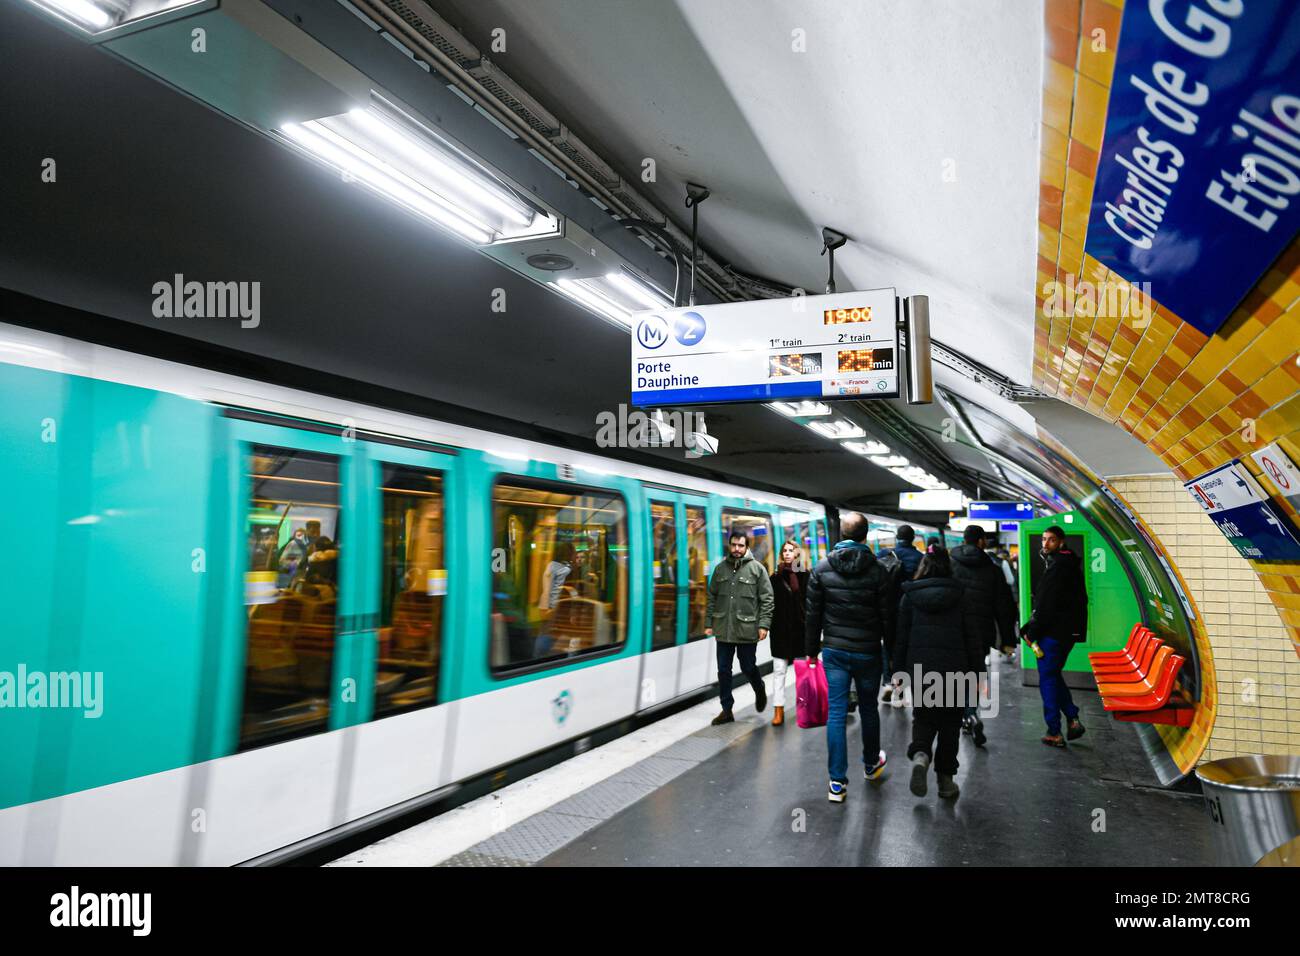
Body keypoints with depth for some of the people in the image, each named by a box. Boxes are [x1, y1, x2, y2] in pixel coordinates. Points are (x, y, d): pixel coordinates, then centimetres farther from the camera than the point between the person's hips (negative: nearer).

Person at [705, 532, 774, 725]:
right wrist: (709, 623, 8)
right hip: (723, 629, 3)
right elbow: (712, 598, 13)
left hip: (747, 630, -3)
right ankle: (727, 710, 18)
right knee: (723, 671, 6)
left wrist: (764, 624, -11)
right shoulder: (720, 568, 8)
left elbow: (767, 600, -4)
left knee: (748, 668, 8)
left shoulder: (757, 568, -2)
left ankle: (760, 693, 39)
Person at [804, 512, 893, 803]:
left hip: (834, 650, 1)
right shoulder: (877, 570, -9)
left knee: (836, 713, 2)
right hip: (868, 652, 0)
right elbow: (887, 617, -5)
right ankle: (871, 764, 39)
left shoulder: (822, 568, -4)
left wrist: (812, 649, 8)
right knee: (868, 708, 18)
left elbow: (812, 614, -1)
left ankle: (837, 782, 2)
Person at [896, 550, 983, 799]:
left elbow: (902, 638, 2)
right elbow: (974, 640, 1)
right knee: (950, 723, 13)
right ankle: (946, 780, 16)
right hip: (954, 669, 0)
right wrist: (974, 676, 7)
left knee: (923, 718, 16)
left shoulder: (910, 595, 2)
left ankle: (920, 755, -11)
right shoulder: (960, 596, 1)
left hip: (919, 669, 0)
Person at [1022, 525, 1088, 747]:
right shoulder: (1070, 564, 15)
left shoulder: (1057, 566, -17)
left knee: (1048, 680, -1)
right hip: (1068, 631, 9)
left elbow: (1046, 605, -20)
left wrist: (1031, 631, -12)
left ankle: (1054, 733, 4)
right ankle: (1072, 719, 14)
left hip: (1053, 631, -9)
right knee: (1054, 676, 21)